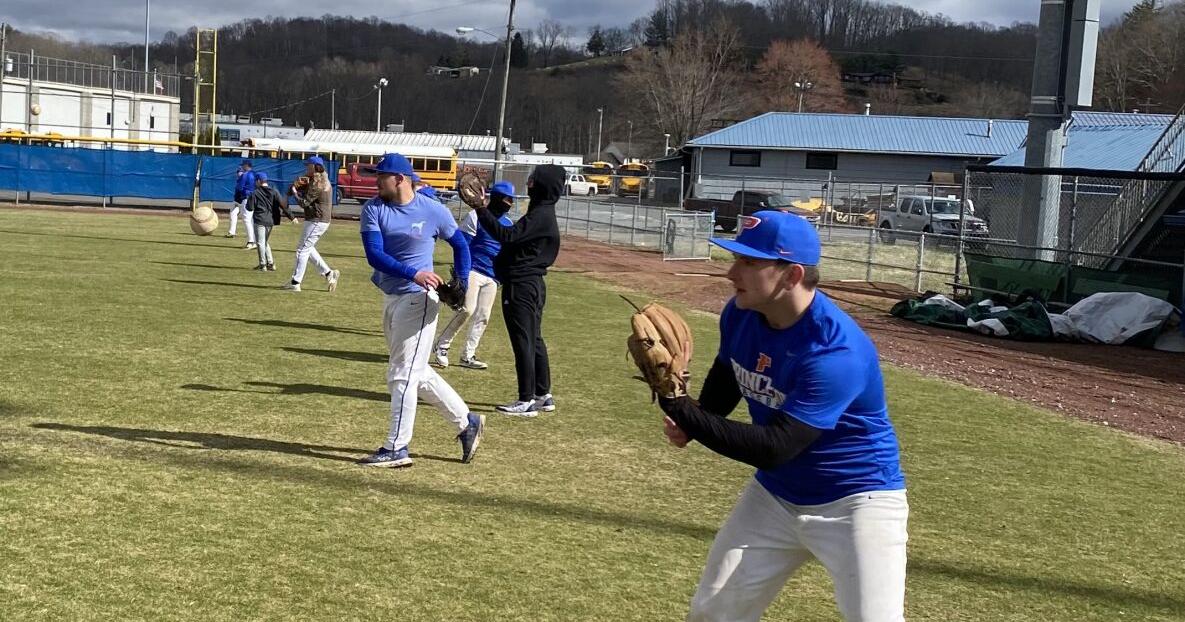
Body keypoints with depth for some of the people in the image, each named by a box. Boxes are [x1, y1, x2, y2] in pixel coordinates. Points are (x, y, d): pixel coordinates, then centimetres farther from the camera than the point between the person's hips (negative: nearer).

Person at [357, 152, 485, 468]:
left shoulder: (433, 211, -8)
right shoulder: (373, 209, -1)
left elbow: (460, 244, 9)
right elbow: (374, 255, -14)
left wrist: (462, 282, -4)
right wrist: (413, 273, -26)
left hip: (417, 299, -6)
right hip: (390, 297, 6)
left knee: (403, 375, -5)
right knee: (418, 373, 15)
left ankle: (396, 449, 4)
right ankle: (467, 422, 29)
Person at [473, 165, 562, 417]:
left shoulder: (541, 215, -17)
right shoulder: (543, 213, 15)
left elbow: (507, 236, -26)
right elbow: (516, 238, 16)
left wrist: (482, 209, -25)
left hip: (521, 285, -11)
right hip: (533, 284, 11)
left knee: (523, 342, -5)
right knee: (534, 340, 16)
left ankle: (527, 401, -1)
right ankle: (544, 395, 24)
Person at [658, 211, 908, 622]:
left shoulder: (836, 353, -32)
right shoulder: (740, 314, -8)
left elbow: (774, 449, -33)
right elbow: (723, 383, 11)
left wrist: (681, 409, -34)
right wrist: (692, 422, -11)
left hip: (857, 499, -7)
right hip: (775, 494, 7)